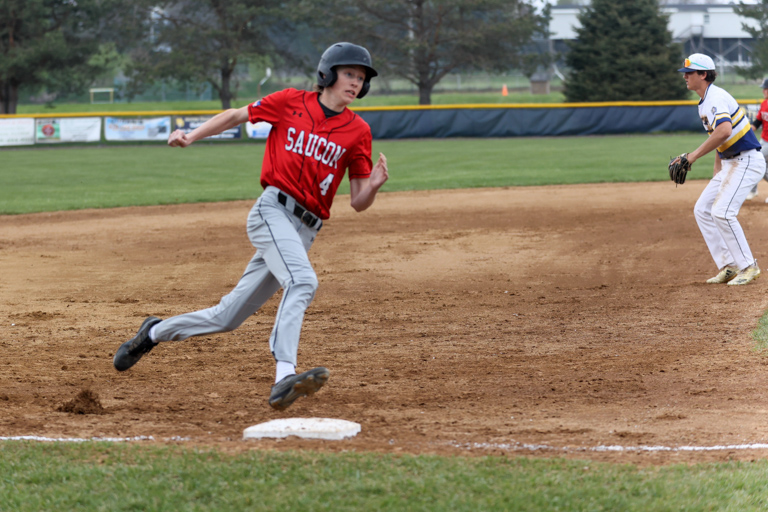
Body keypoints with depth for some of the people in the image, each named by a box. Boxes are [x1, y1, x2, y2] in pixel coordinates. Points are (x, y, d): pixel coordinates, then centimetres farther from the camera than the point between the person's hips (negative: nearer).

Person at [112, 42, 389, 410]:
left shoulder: (358, 132, 8)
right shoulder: (291, 103, 3)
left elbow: (358, 203, 8)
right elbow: (236, 116, 15)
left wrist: (375, 184, -14)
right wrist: (192, 135, 2)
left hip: (305, 231, 4)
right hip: (273, 211, -4)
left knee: (227, 318, 8)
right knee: (302, 282, -32)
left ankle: (155, 333, 32)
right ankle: (284, 378, -44)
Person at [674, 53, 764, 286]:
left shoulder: (715, 98, -18)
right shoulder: (704, 103, 14)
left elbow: (724, 131, -37)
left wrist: (694, 155, -35)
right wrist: (716, 176, 19)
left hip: (747, 160, -11)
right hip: (730, 163, 11)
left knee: (722, 211, -20)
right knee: (702, 209, 8)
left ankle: (748, 266, -9)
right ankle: (729, 266, 9)